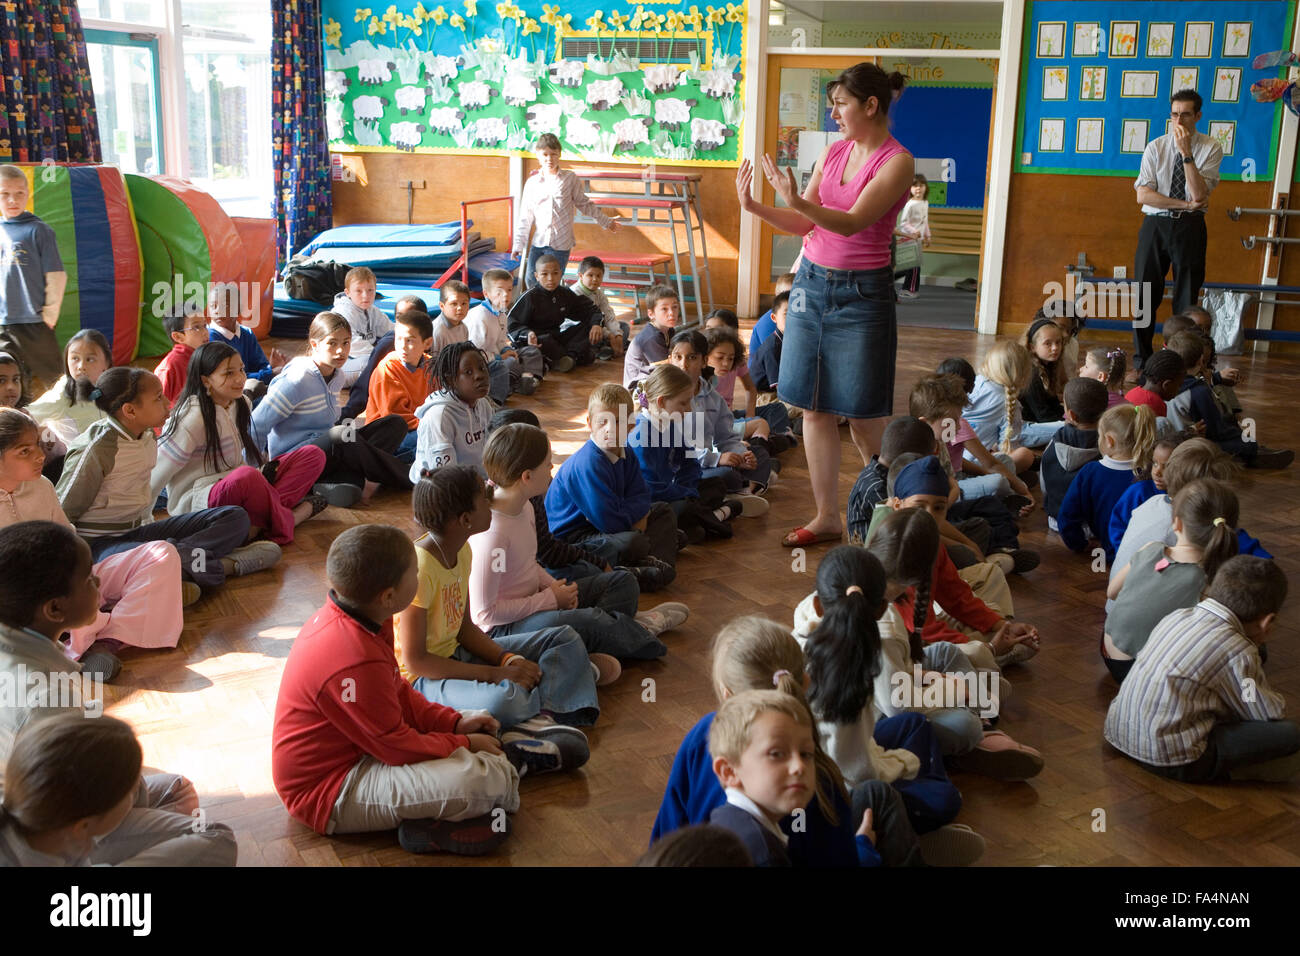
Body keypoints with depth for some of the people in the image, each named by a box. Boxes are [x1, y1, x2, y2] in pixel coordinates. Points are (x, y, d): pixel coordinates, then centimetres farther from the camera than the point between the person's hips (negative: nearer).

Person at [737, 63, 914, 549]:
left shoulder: (897, 161, -10)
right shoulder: (834, 151, 9)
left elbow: (853, 222, -23)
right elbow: (804, 224, 9)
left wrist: (797, 200, -37)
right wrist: (754, 207, -6)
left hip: (860, 294, -6)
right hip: (811, 283, 6)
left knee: (864, 416, 1)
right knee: (814, 408, 7)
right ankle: (827, 517, 17)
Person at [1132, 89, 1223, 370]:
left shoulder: (1210, 148, 0)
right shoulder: (1155, 147, 4)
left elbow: (1199, 194, -13)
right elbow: (1143, 195, -5)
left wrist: (1186, 152, -18)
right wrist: (1185, 204, -12)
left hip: (1189, 228, -1)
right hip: (1155, 224, 1)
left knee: (1187, 295, 1)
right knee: (1146, 294, 1)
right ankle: (1141, 359, 10)